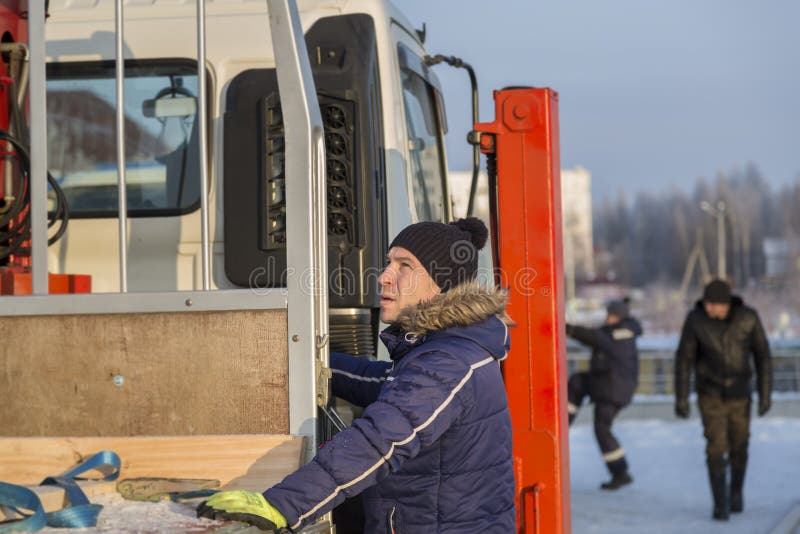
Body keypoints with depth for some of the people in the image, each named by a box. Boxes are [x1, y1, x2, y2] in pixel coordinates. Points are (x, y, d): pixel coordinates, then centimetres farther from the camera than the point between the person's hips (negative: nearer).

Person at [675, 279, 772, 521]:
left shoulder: (749, 317, -16)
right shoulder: (695, 318, -18)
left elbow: (762, 355, -7)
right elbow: (684, 358, -11)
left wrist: (766, 394, -9)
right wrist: (681, 398, -11)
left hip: (738, 392, 1)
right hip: (710, 393, -1)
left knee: (738, 447, 11)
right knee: (716, 448, -10)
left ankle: (736, 490, 37)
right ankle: (720, 503, 2)